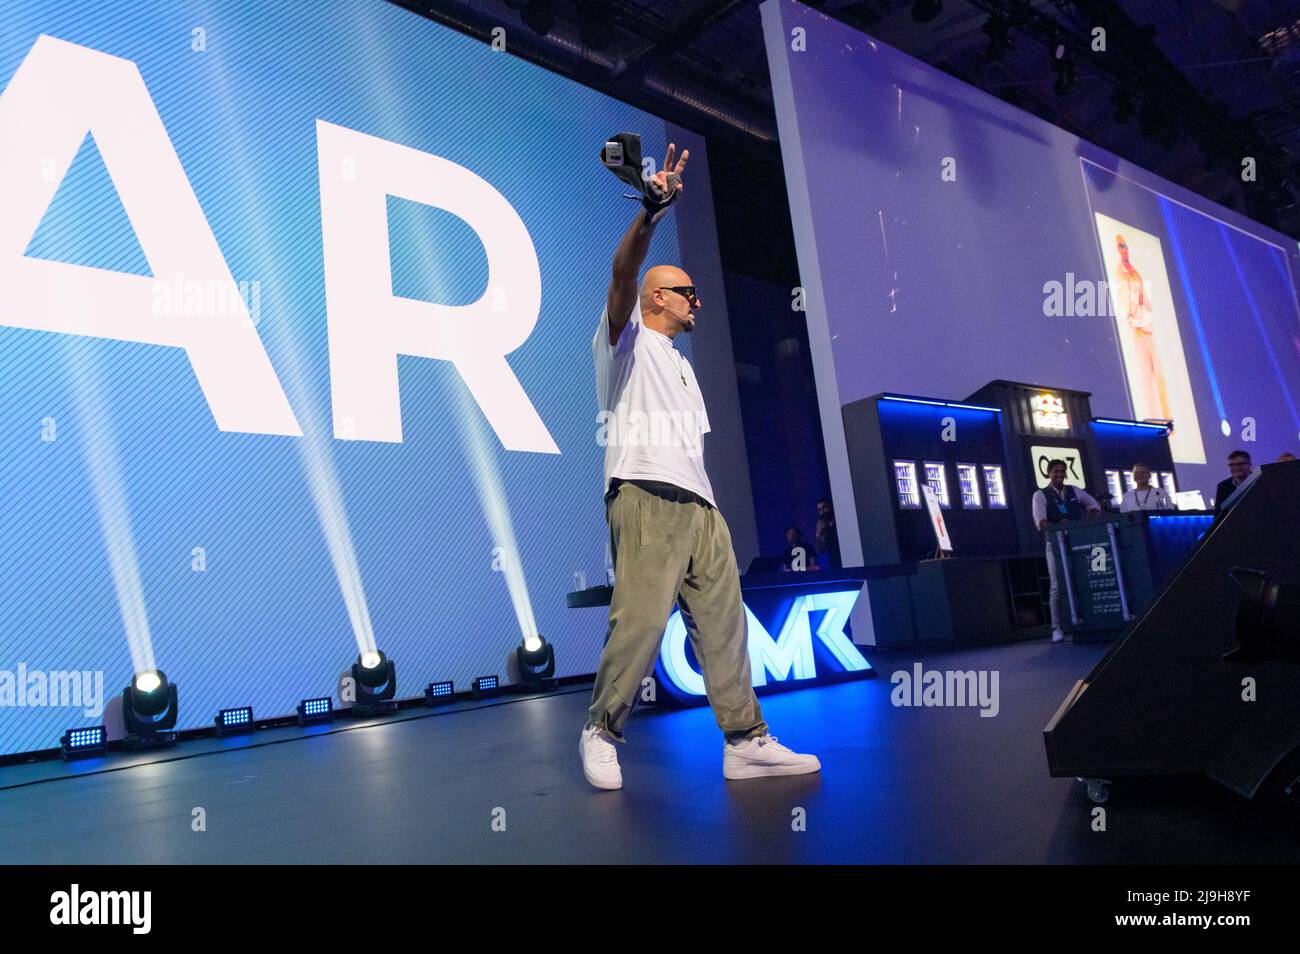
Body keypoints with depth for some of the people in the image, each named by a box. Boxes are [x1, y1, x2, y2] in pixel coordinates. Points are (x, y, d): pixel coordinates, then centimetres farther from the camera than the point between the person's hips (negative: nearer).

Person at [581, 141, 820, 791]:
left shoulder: (681, 366, 31)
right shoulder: (626, 337, 9)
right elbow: (623, 271, -11)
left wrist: (704, 502, 17)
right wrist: (651, 212, -26)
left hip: (700, 507, 8)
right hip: (646, 498, -8)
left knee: (723, 623, 3)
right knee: (641, 622, -12)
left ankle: (746, 742, 8)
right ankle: (601, 731, 5)